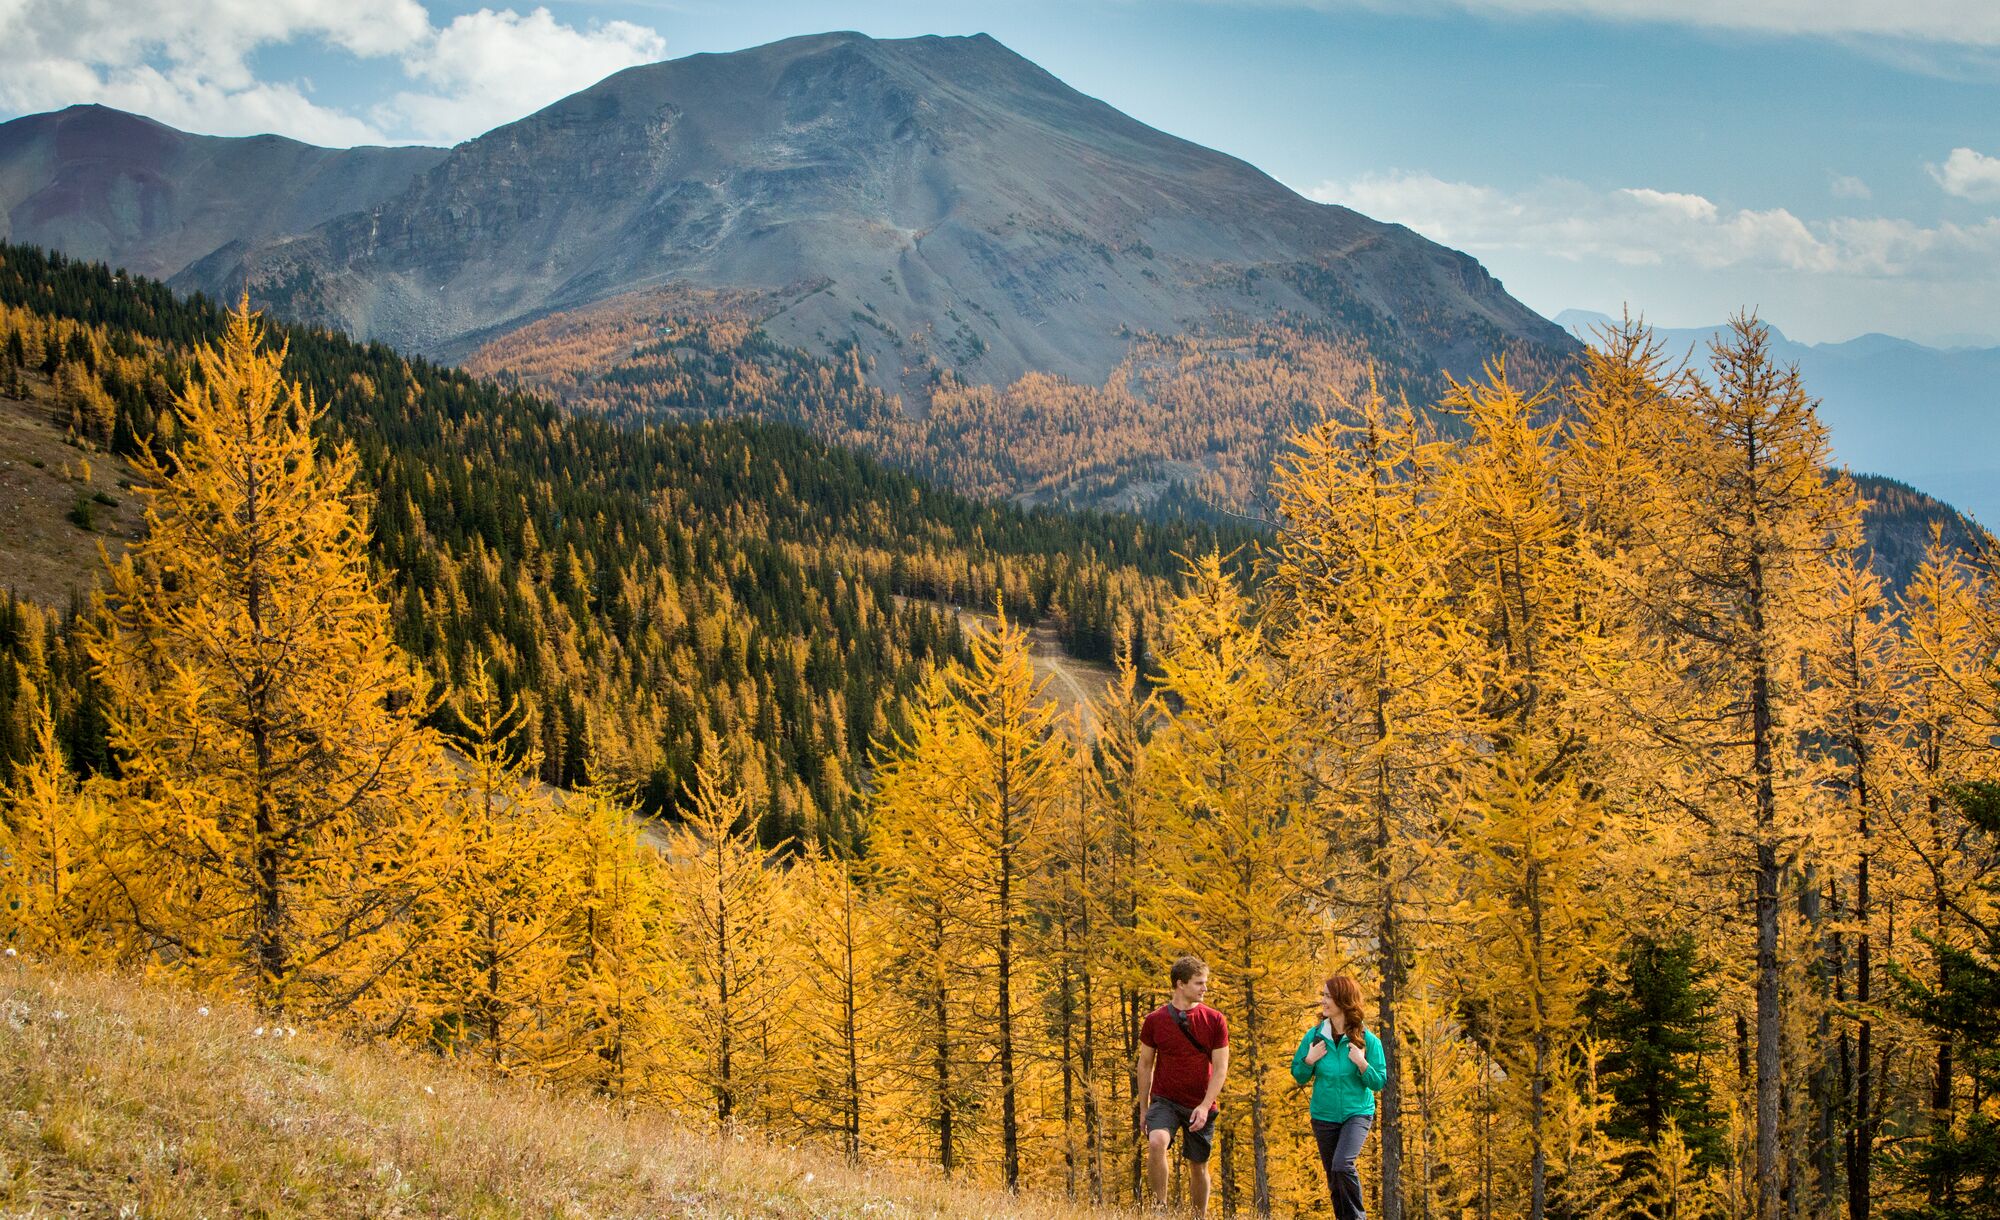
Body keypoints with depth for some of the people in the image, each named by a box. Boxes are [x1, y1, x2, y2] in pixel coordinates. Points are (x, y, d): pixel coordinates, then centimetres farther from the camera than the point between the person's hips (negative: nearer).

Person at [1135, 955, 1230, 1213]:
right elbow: (1145, 1066, 7)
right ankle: (1160, 1207, -18)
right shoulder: (1154, 1020, -1)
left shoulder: (1215, 1021, -2)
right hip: (1165, 1100, -1)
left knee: (1198, 1166, 8)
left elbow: (1220, 1068, -3)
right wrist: (1143, 1109, 7)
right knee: (1157, 1142, -28)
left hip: (1200, 1106, 1)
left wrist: (1205, 1106, -14)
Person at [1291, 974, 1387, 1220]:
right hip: (1324, 1116, 4)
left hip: (1357, 1113, -4)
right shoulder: (1314, 1036, -3)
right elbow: (1298, 1076, 6)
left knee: (1342, 1165, -25)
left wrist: (1362, 1064, -22)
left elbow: (1379, 1082, -6)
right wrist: (1309, 1061, -13)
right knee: (1334, 1180, 10)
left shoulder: (1367, 1039, -10)